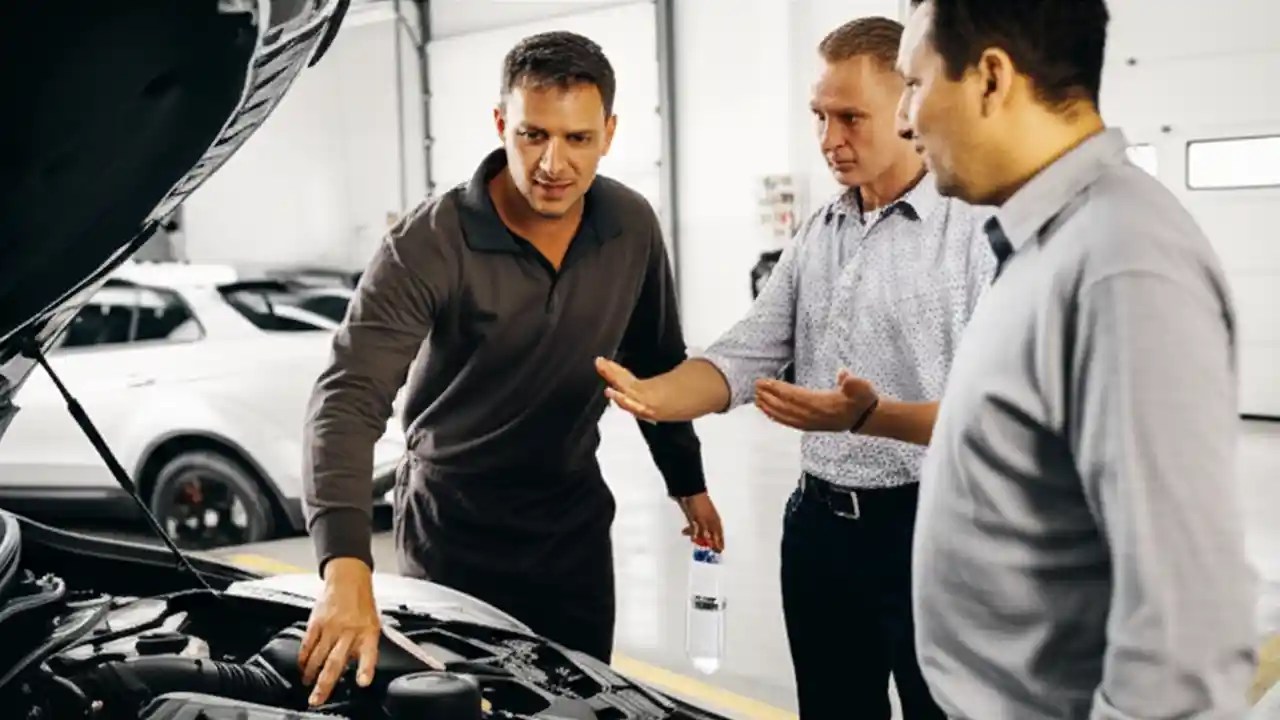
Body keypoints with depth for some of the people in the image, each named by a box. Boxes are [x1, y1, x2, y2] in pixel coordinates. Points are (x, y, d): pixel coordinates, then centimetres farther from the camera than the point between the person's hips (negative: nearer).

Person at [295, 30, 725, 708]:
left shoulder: (631, 226, -9)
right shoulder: (429, 244, -24)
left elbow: (655, 362, 7)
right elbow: (349, 396, -33)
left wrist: (687, 481, 13)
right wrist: (347, 570, -46)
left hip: (575, 518, 4)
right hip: (454, 525, -3)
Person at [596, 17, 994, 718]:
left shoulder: (978, 229, -13)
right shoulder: (815, 233, 9)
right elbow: (741, 357, 4)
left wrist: (869, 417, -34)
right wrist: (650, 394, -15)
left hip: (930, 527, -6)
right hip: (819, 522, 6)